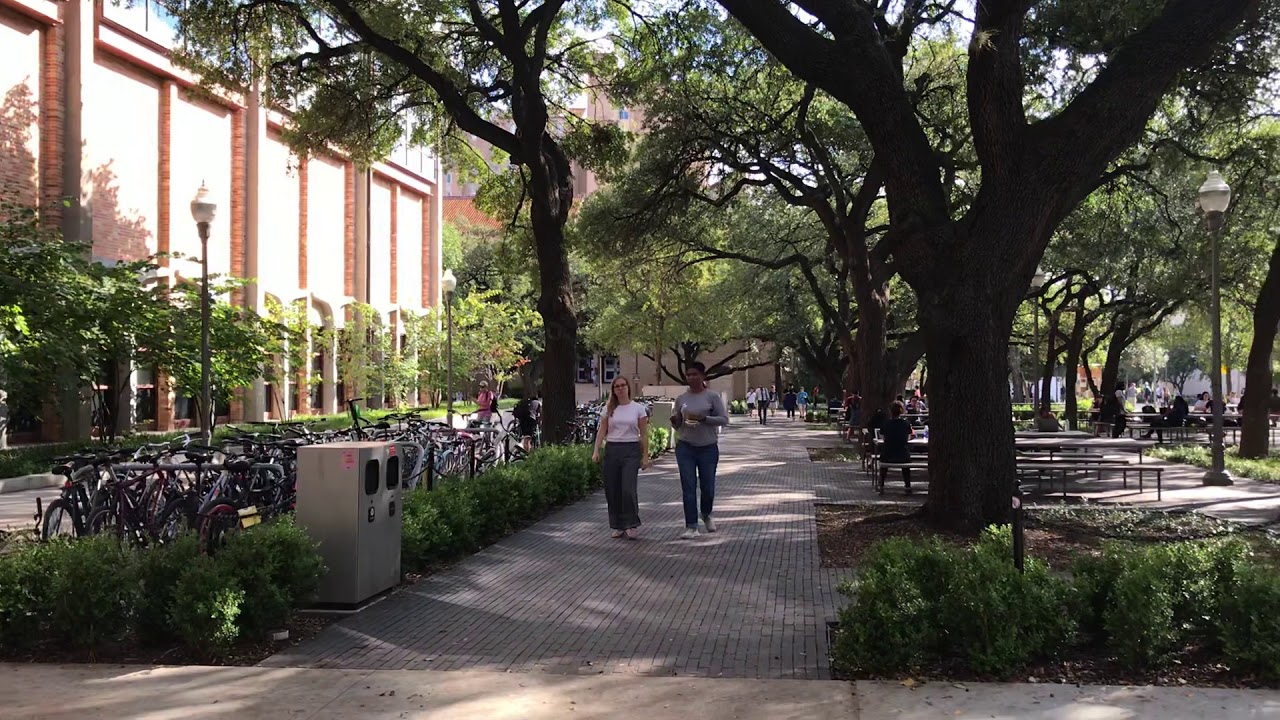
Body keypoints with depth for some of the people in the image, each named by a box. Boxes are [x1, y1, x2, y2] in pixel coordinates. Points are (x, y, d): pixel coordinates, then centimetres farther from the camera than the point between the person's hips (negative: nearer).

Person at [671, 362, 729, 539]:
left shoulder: (712, 396, -2)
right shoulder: (681, 399, 6)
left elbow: (724, 419, -7)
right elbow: (677, 425, 12)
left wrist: (704, 418, -20)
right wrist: (674, 421, -12)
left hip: (708, 448, -1)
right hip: (685, 447, 2)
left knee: (707, 486, 8)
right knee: (688, 488, -3)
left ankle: (706, 515, 38)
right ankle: (691, 527, 1)